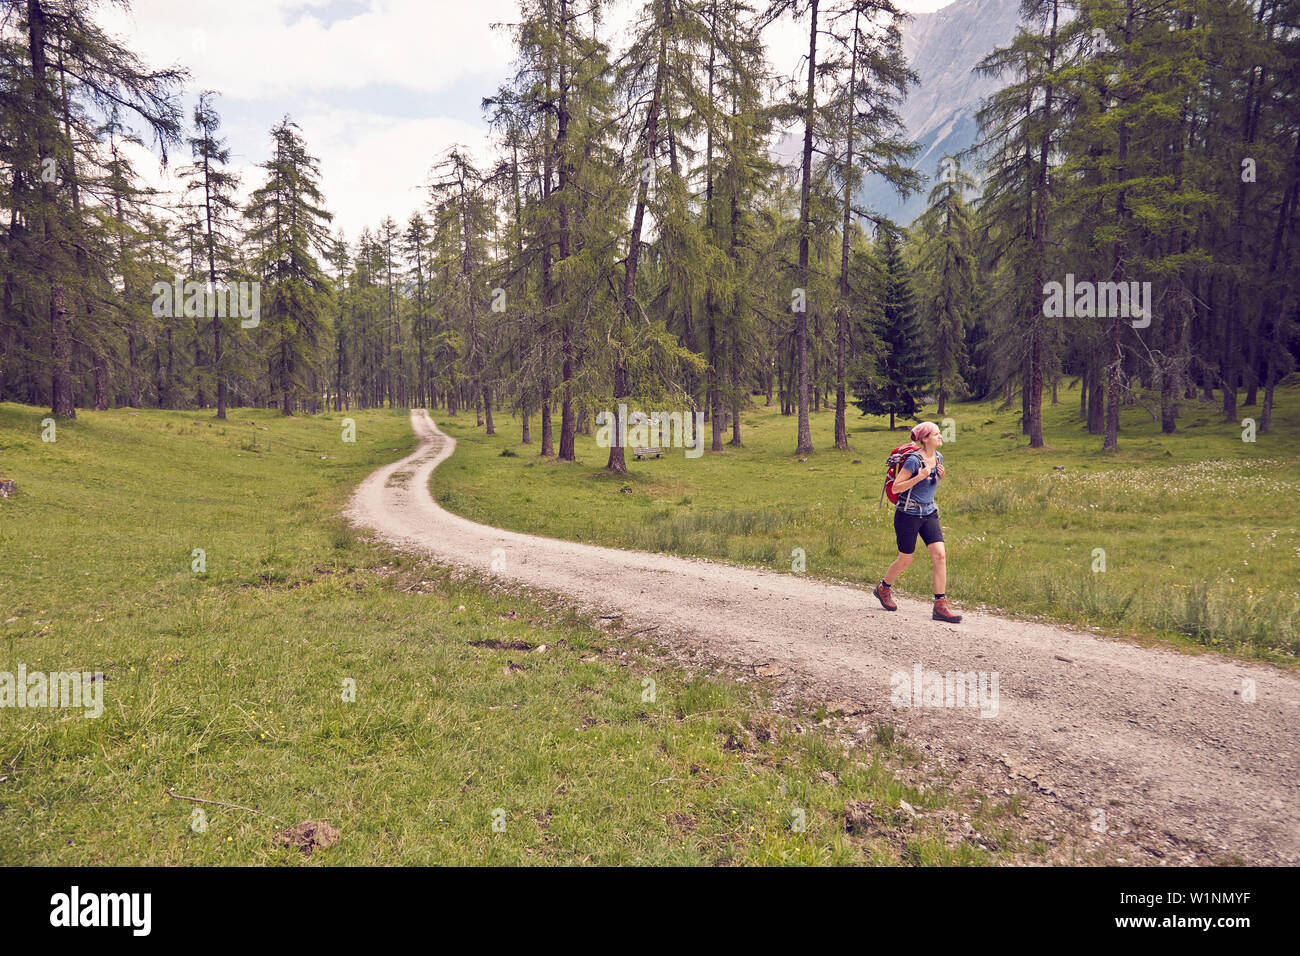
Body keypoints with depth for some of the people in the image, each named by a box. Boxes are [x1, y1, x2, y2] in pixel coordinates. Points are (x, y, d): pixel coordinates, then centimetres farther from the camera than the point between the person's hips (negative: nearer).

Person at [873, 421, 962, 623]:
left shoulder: (938, 457, 6)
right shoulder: (913, 460, -17)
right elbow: (896, 487, -15)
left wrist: (940, 476, 0)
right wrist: (919, 477, -26)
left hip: (929, 514, 6)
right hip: (908, 515, -6)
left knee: (940, 555, -8)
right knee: (905, 560, 7)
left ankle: (940, 605, -5)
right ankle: (883, 588, 35)